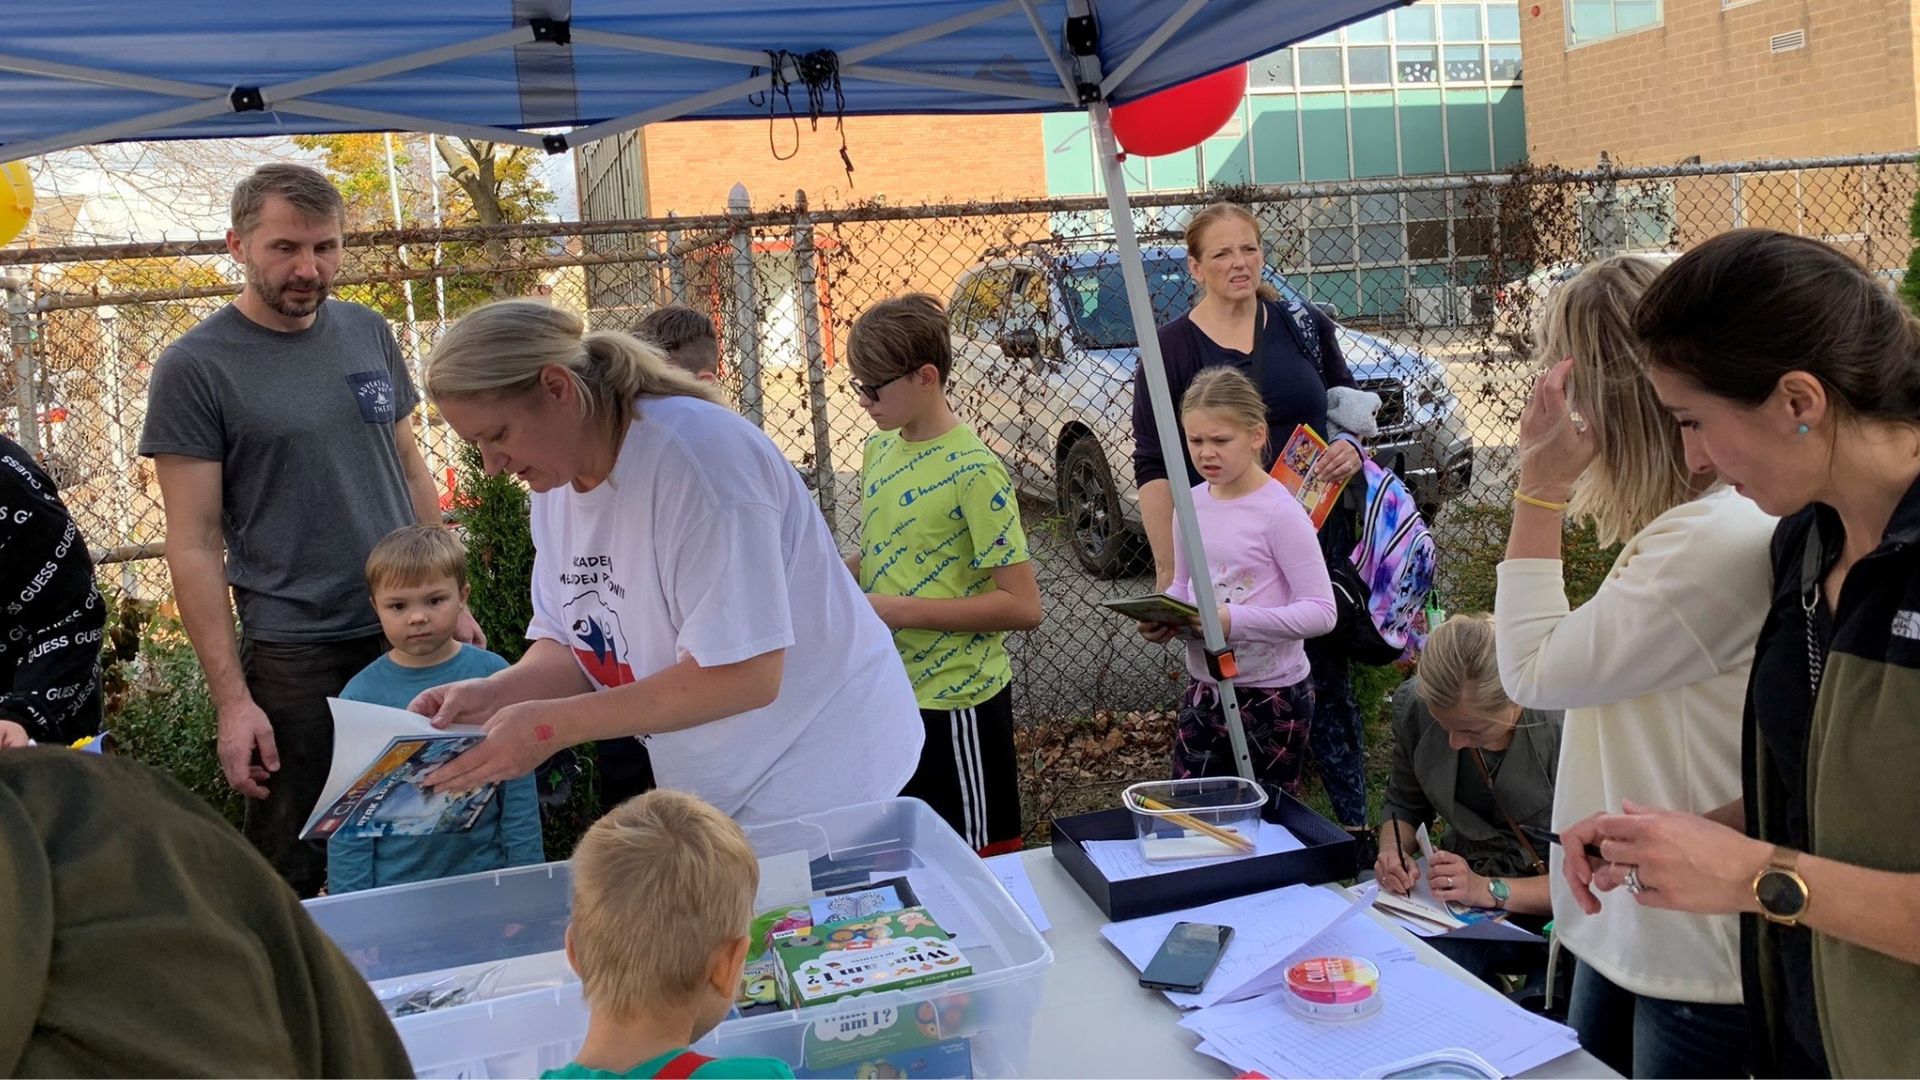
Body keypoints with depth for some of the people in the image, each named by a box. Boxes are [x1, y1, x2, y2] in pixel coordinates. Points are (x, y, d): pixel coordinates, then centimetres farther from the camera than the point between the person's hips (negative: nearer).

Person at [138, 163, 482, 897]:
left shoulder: (368, 333, 8)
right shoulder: (195, 368, -6)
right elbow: (195, 545, -7)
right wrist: (231, 698, -11)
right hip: (296, 659, -4)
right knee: (293, 878, 4)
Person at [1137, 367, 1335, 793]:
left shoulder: (1279, 512, -17)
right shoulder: (1192, 503, 3)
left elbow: (1321, 610, -20)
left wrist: (1235, 621, -30)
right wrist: (1161, 618, -7)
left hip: (1272, 696, -6)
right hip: (1203, 689, 6)